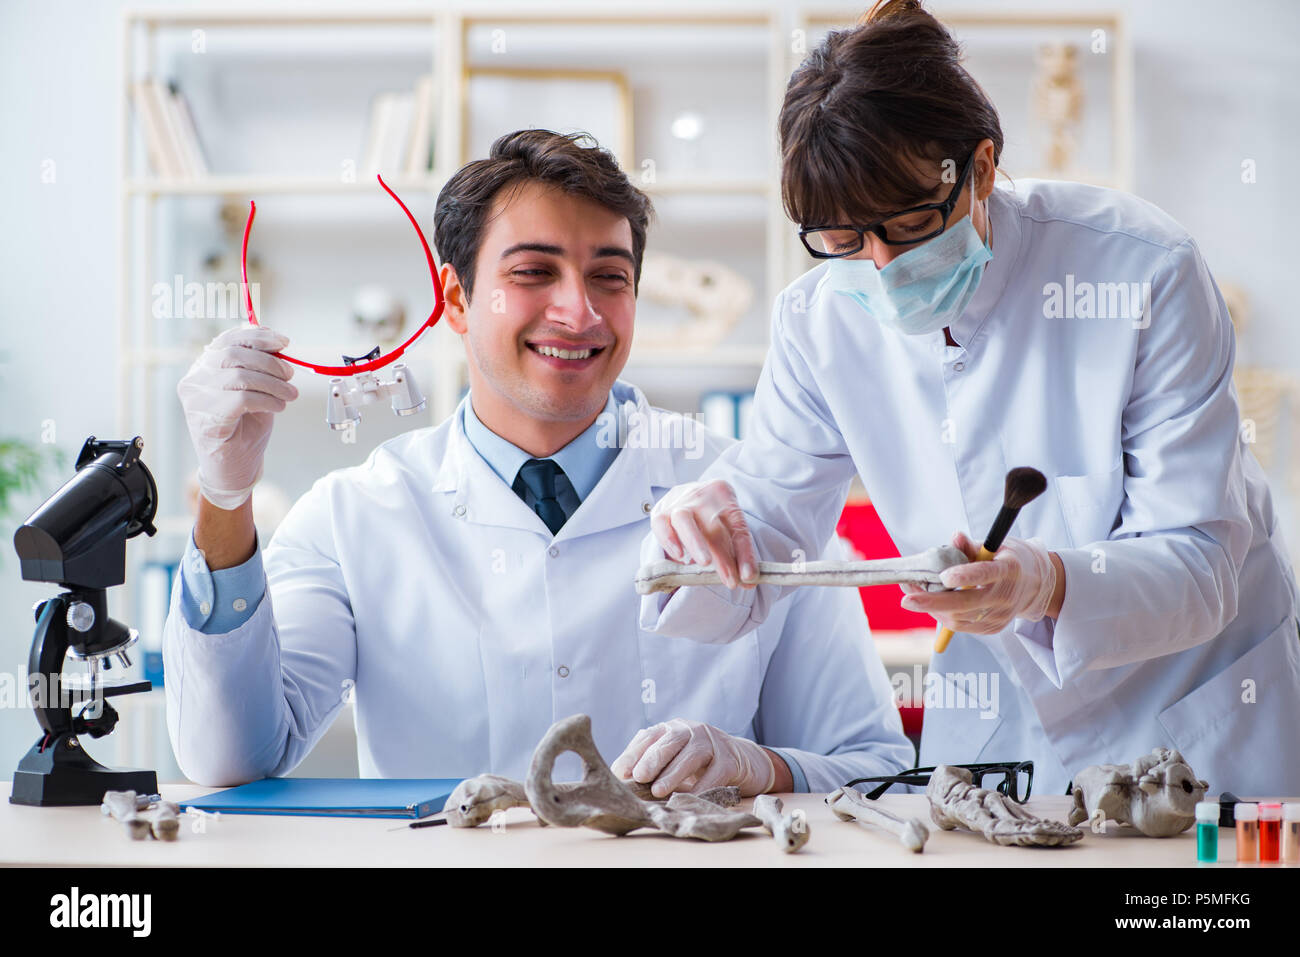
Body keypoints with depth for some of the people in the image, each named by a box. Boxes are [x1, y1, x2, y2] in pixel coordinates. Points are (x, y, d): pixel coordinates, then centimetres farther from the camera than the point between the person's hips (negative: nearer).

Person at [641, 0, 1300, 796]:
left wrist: (1049, 583, -39)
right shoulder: (820, 320, -7)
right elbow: (758, 565, -3)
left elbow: (1198, 567, -20)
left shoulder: (1148, 276, -19)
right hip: (991, 724, 3)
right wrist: (699, 525, -27)